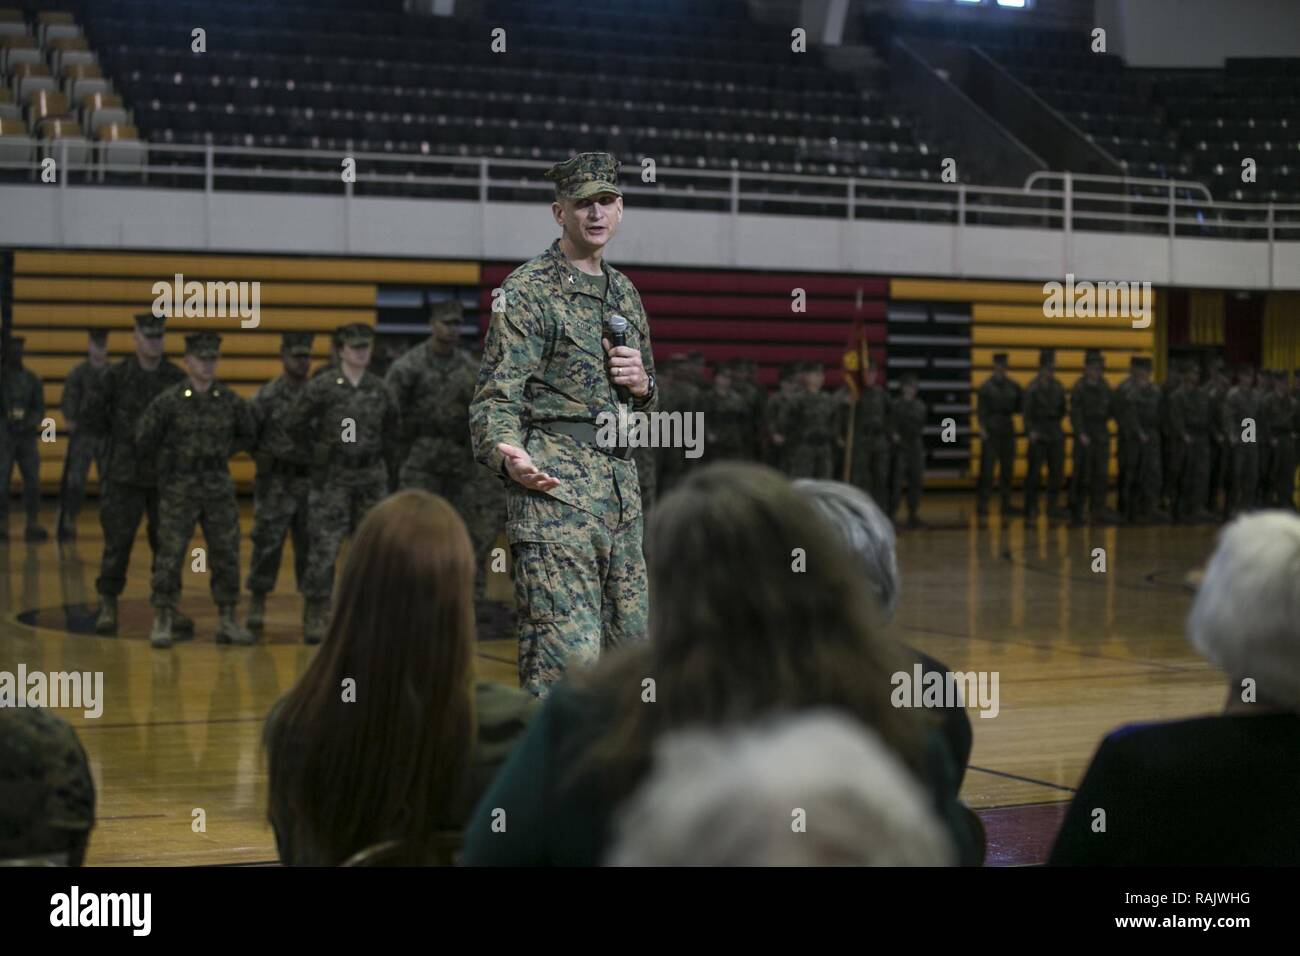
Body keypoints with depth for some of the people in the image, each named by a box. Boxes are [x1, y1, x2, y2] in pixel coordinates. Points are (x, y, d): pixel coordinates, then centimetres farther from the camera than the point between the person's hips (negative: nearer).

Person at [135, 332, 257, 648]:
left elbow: (248, 436, 17)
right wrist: (168, 461, 6)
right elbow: (144, 441, -1)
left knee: (226, 556, 4)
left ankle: (227, 622, 14)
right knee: (170, 555, -4)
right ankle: (162, 622, 4)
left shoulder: (230, 401, 2)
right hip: (179, 490, -3)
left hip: (219, 488, 3)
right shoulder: (169, 401, -7)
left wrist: (222, 453, 10)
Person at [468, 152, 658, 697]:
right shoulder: (528, 290, -3)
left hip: (621, 487, 8)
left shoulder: (625, 294, 20)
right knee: (568, 652, -16)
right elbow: (496, 397, -10)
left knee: (628, 647, 10)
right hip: (555, 486, -8)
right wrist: (507, 454, -31)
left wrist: (642, 382, 5)